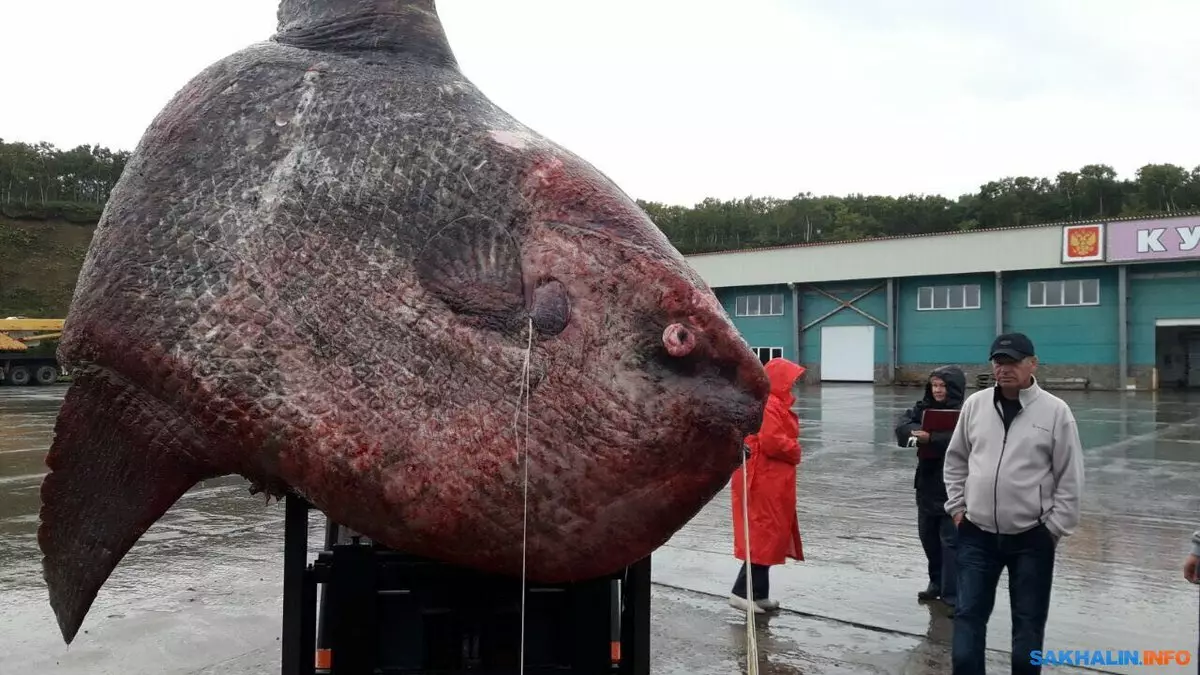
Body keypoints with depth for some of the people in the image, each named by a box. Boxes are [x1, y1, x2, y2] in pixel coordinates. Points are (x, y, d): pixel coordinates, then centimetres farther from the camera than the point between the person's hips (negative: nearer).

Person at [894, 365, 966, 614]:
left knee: (951, 540, -6)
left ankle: (953, 595, -2)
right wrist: (917, 431, -26)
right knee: (928, 536, 15)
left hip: (953, 485, -6)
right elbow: (902, 426, -6)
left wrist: (931, 438, -34)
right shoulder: (924, 408, 7)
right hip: (927, 483, 6)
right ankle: (937, 582, 31)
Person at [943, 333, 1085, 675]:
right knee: (968, 616, 6)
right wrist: (957, 506, 7)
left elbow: (1070, 478, -4)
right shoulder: (974, 404, 1)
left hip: (1031, 538, -2)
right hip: (977, 534, 2)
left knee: (1028, 622, 11)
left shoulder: (1055, 411, -8)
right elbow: (956, 459, 12)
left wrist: (1055, 527, -4)